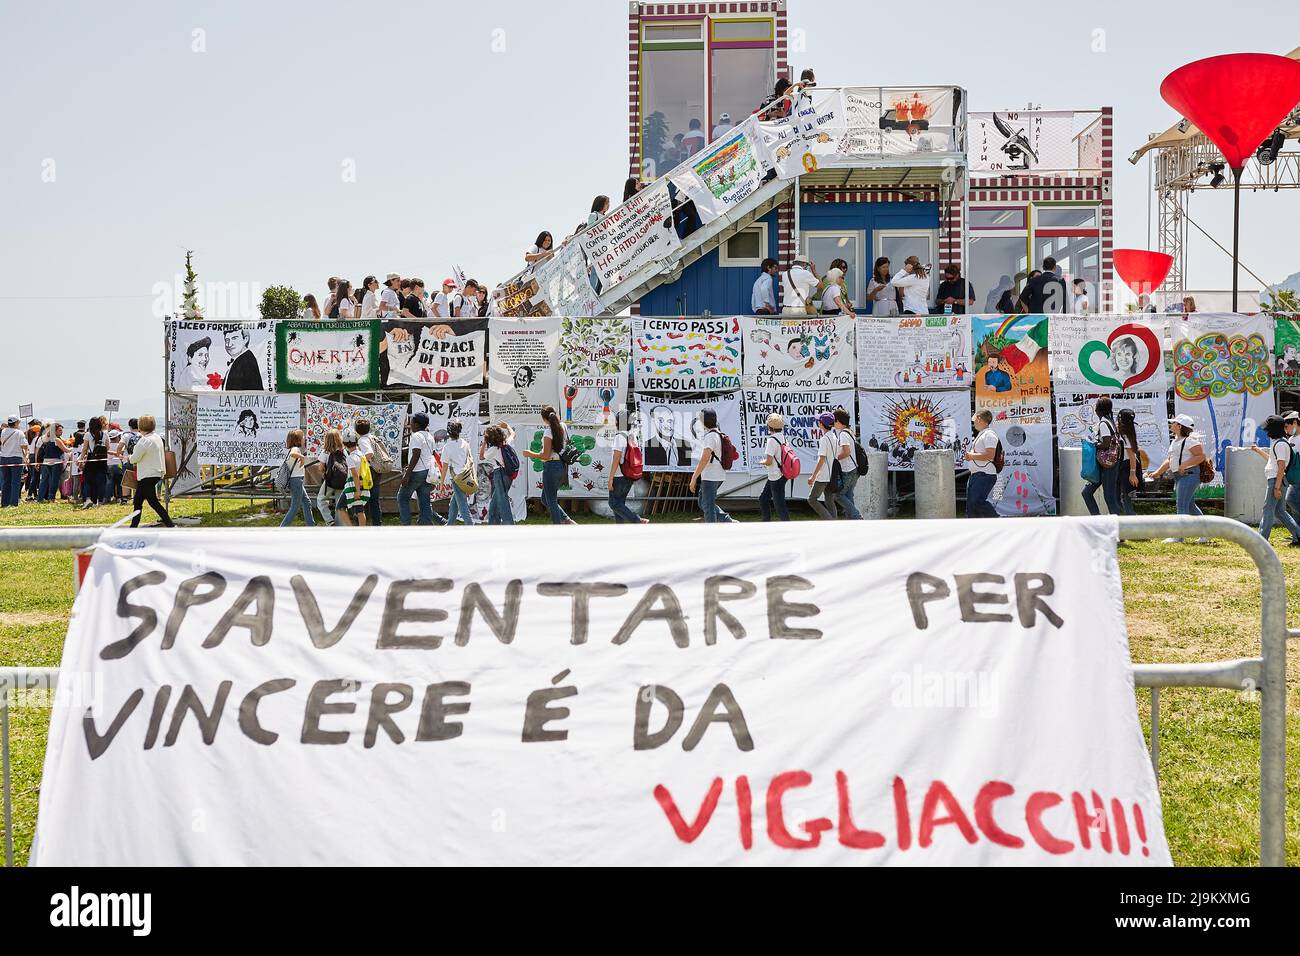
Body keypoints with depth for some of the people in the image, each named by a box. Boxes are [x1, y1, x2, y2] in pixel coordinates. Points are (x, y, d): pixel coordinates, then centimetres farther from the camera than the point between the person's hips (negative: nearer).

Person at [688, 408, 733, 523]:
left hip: (710, 477, -10)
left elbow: (705, 459, -24)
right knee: (703, 503, 18)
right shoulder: (719, 435, 13)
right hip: (718, 475, 10)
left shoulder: (710, 436, -18)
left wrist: (694, 477, -22)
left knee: (708, 506, -3)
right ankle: (728, 520, 15)